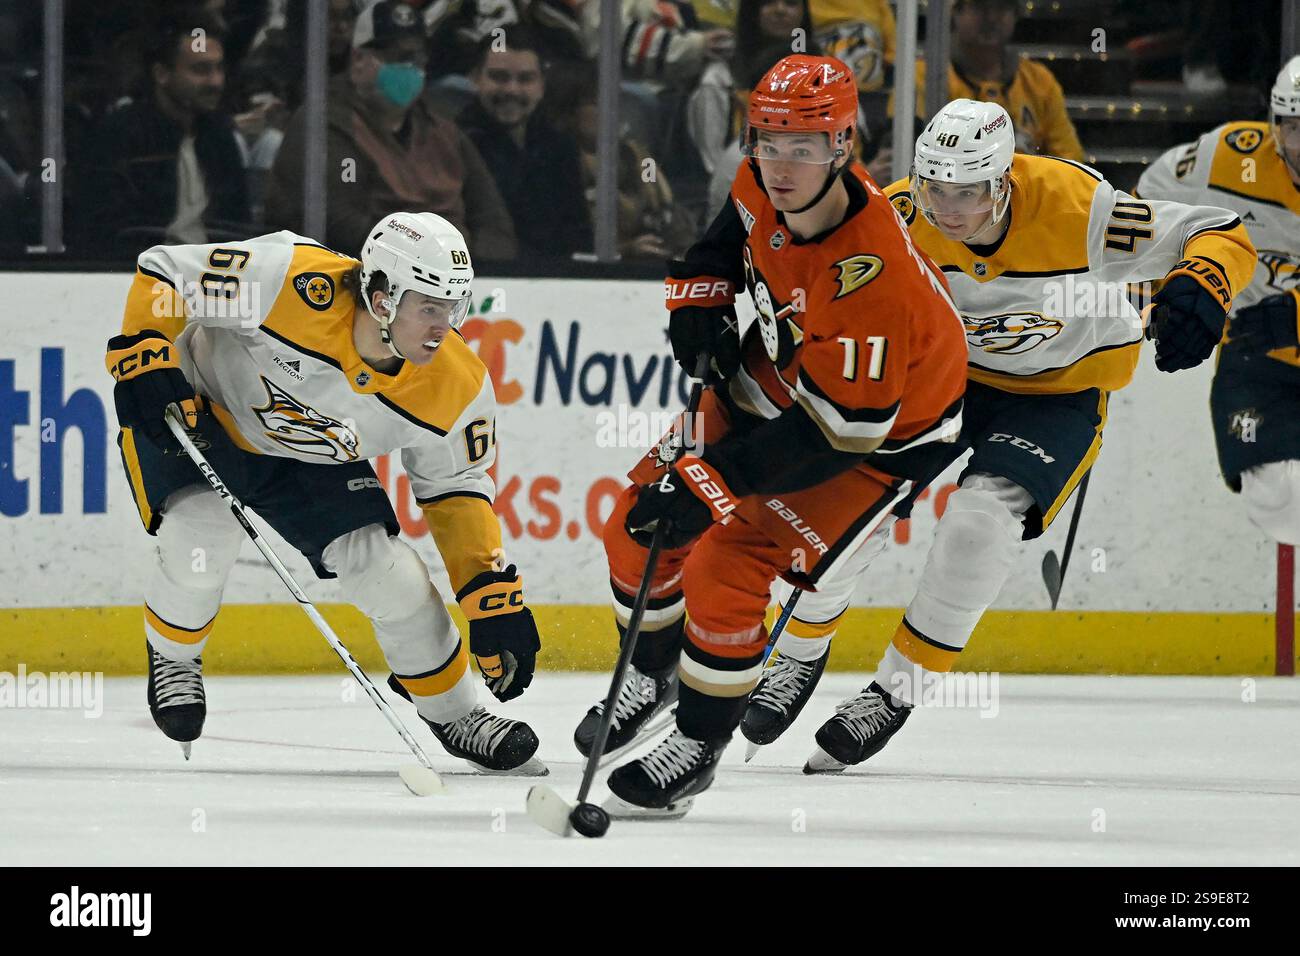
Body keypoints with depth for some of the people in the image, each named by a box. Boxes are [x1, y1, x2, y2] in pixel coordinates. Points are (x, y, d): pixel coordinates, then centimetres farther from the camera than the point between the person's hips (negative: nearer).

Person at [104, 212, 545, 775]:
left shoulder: (457, 388, -21)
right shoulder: (295, 283, -37)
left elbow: (456, 486, -4)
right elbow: (163, 273, -26)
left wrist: (496, 593, -10)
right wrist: (143, 365, -33)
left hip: (312, 462, 4)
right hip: (199, 411, -4)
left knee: (393, 578, -8)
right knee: (201, 541, -28)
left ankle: (453, 713, 18)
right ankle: (173, 659, 6)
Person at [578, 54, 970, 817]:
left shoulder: (872, 276, -41)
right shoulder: (769, 185, -18)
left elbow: (831, 431, -36)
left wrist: (708, 486, -36)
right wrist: (700, 297, -5)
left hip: (879, 433, -8)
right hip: (771, 379, 8)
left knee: (727, 568, -18)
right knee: (640, 523, 7)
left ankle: (699, 745, 3)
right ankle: (651, 677, 34)